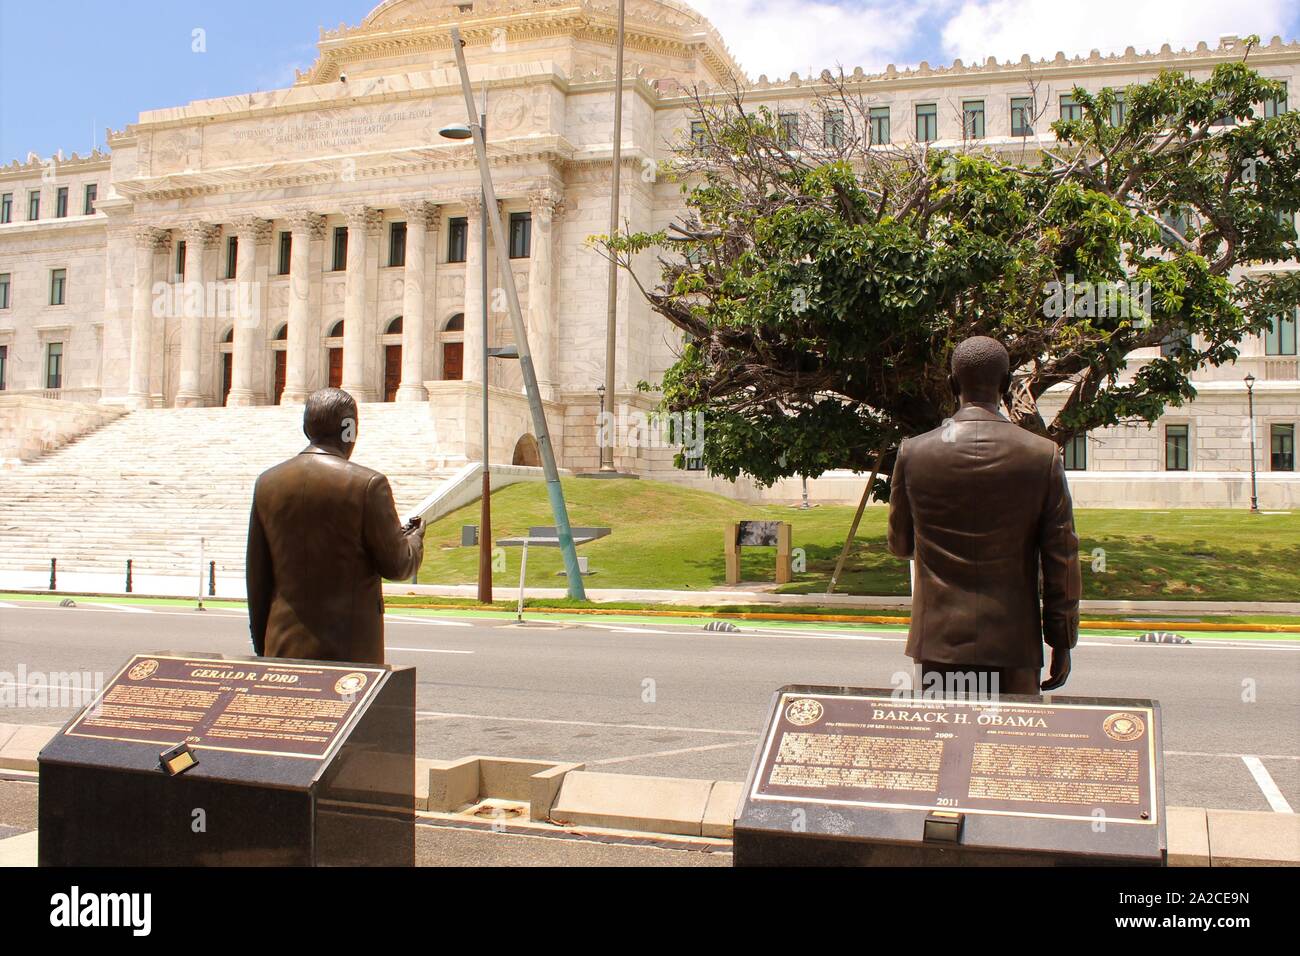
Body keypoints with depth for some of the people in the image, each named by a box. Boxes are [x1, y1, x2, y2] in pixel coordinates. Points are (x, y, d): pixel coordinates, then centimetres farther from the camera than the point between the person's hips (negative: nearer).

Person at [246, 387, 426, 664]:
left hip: (284, 645, 4)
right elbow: (396, 565, -6)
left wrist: (262, 646, 17)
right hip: (351, 646, -4)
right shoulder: (368, 484, -11)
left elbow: (257, 576, 9)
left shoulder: (267, 483, 4)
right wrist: (414, 538, 17)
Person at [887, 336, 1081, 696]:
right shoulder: (1043, 456, -4)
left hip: (940, 641, 1)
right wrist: (1062, 642, 7)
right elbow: (1062, 561, -2)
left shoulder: (913, 453, -2)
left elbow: (900, 544, 10)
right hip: (1014, 641, 0)